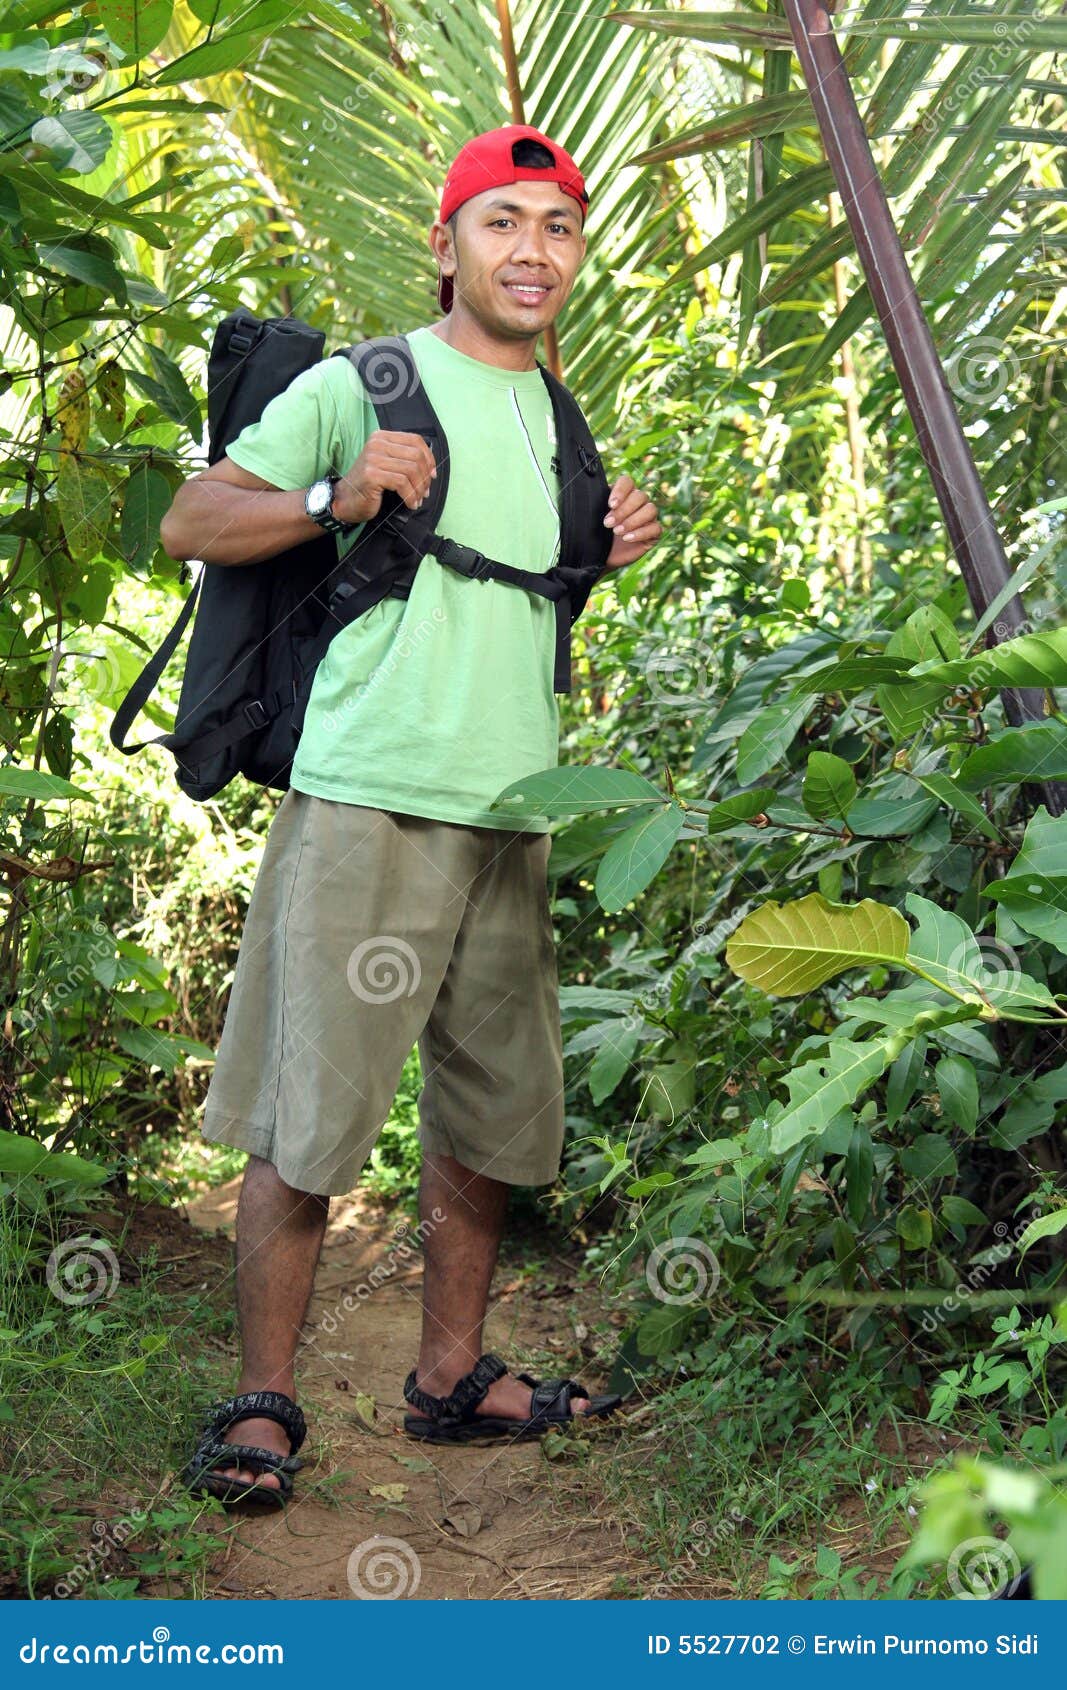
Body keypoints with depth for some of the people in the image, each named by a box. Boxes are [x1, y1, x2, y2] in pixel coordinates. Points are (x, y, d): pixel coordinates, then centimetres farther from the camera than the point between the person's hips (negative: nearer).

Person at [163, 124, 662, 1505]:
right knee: (309, 1119, -6)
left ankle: (451, 1376, 24)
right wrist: (335, 500, -17)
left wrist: (616, 550, 11)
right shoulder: (359, 386, 0)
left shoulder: (559, 419, 19)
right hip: (367, 804, -6)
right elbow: (191, 523, -2)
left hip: (512, 817, 7)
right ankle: (262, 1401, 4)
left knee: (492, 1116, 11)